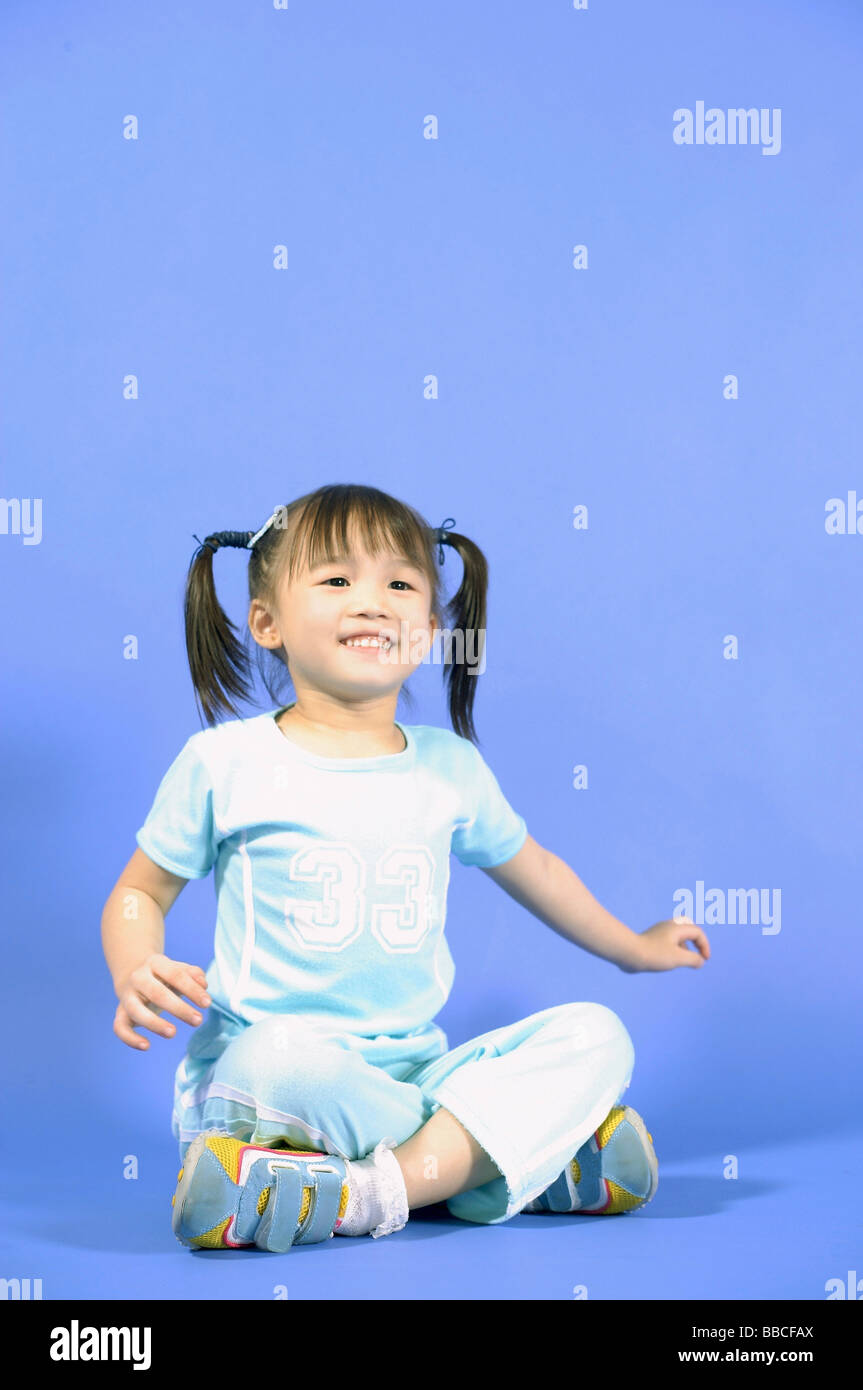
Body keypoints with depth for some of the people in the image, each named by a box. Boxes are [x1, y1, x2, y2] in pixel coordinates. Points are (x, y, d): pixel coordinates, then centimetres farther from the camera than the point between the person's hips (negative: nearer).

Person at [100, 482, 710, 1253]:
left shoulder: (450, 765, 10)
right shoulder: (224, 762, 0)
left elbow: (528, 866, 27)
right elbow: (141, 891, 9)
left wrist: (632, 947, 39)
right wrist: (137, 978, -13)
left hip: (416, 1073, 5)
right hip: (257, 1077, -4)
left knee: (595, 1036, -16)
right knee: (277, 1058, -39)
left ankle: (375, 1189, -30)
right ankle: (516, 1153, -22)